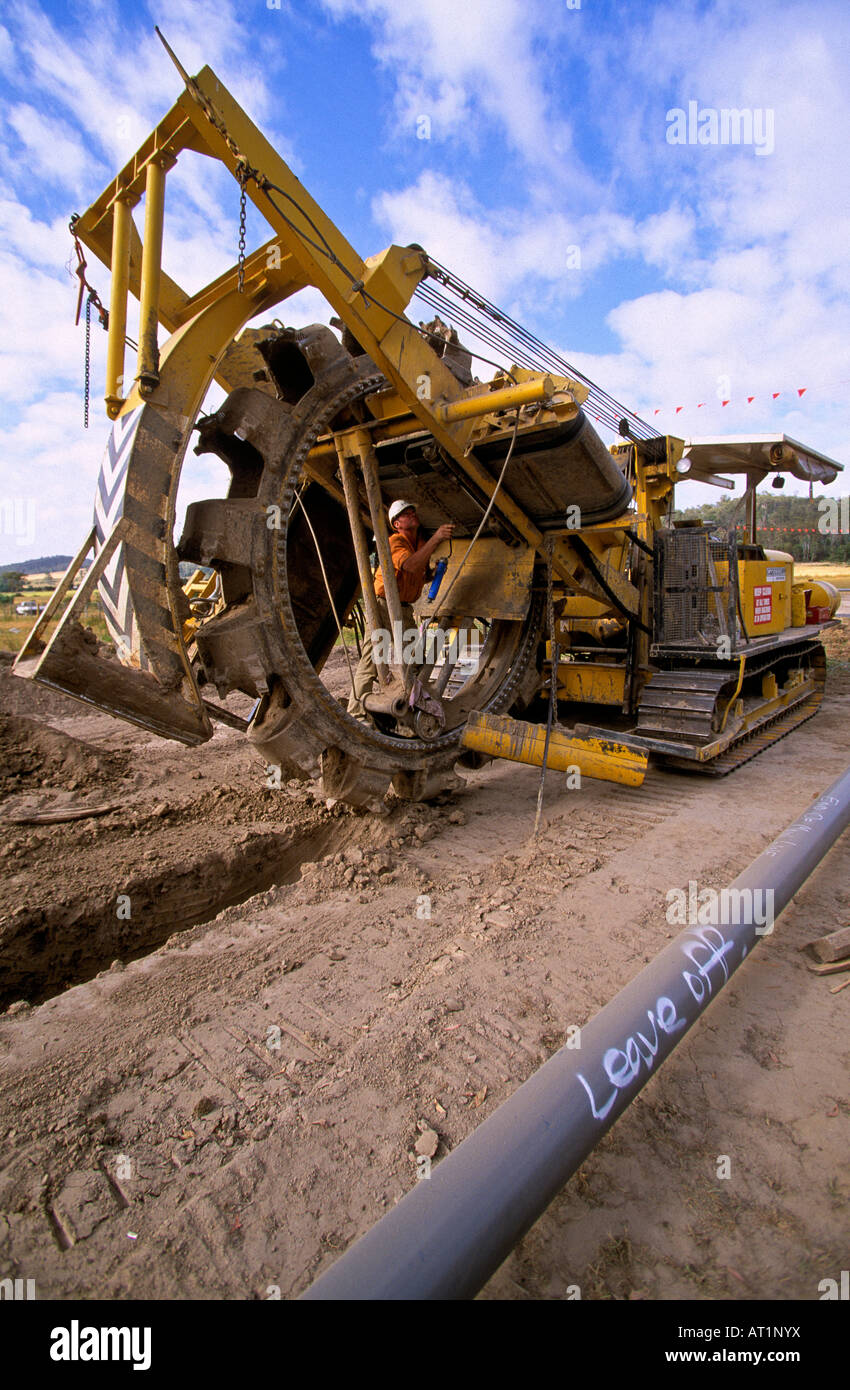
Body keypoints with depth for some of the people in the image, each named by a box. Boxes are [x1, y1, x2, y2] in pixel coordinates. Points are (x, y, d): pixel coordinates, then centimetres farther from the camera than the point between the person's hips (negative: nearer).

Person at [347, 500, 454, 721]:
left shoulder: (422, 545, 11)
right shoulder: (394, 542, -15)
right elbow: (409, 565, -36)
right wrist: (436, 538, -41)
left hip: (405, 608, 8)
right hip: (384, 605, -8)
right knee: (372, 657, -9)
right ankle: (356, 711, -5)